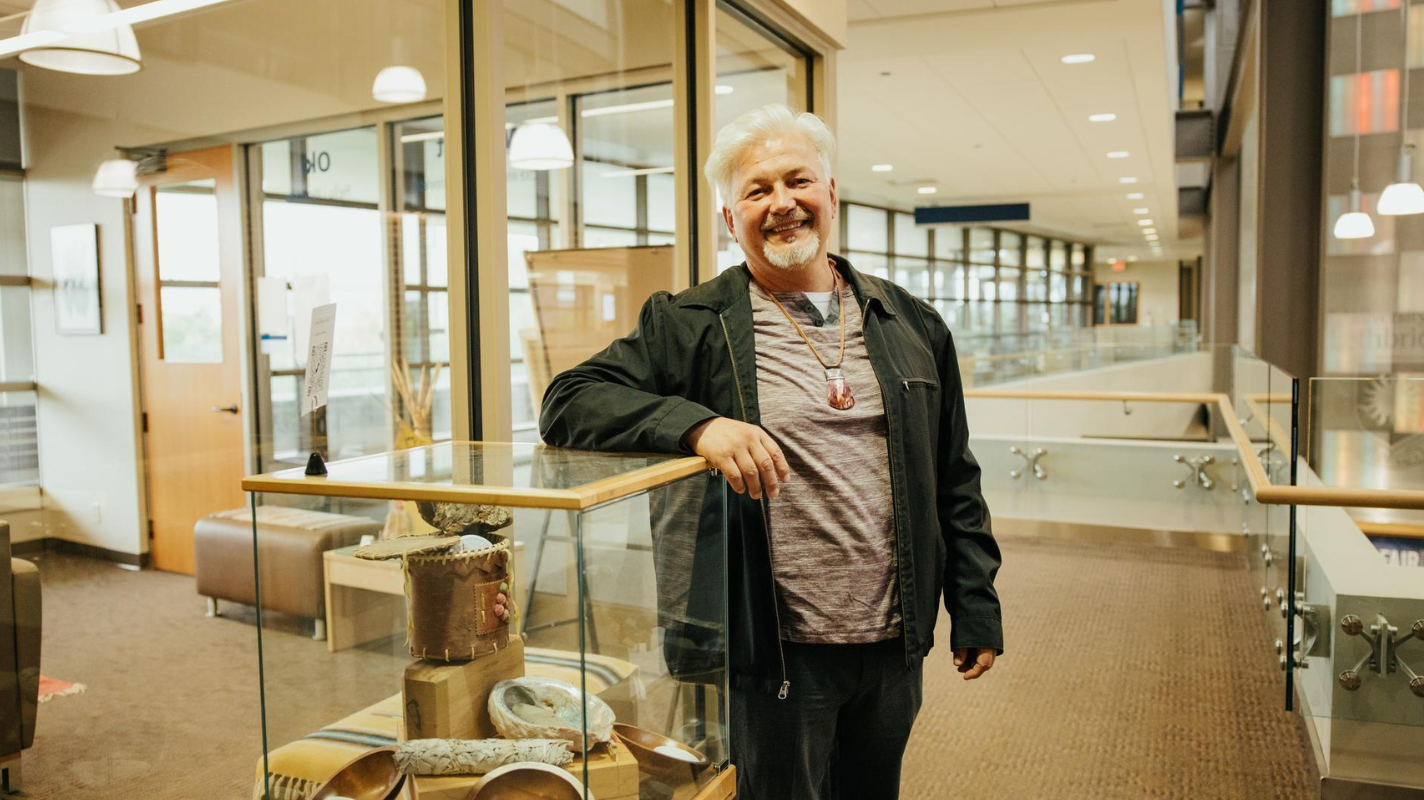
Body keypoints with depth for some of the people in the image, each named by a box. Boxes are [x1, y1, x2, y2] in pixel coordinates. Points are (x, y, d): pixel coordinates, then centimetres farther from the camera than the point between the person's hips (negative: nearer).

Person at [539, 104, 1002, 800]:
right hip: (774, 656, -4)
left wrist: (976, 608, 8)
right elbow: (568, 403, -13)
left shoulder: (913, 325, 7)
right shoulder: (689, 326, -5)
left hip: (895, 645, 5)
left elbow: (954, 482, 10)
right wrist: (696, 424, -28)